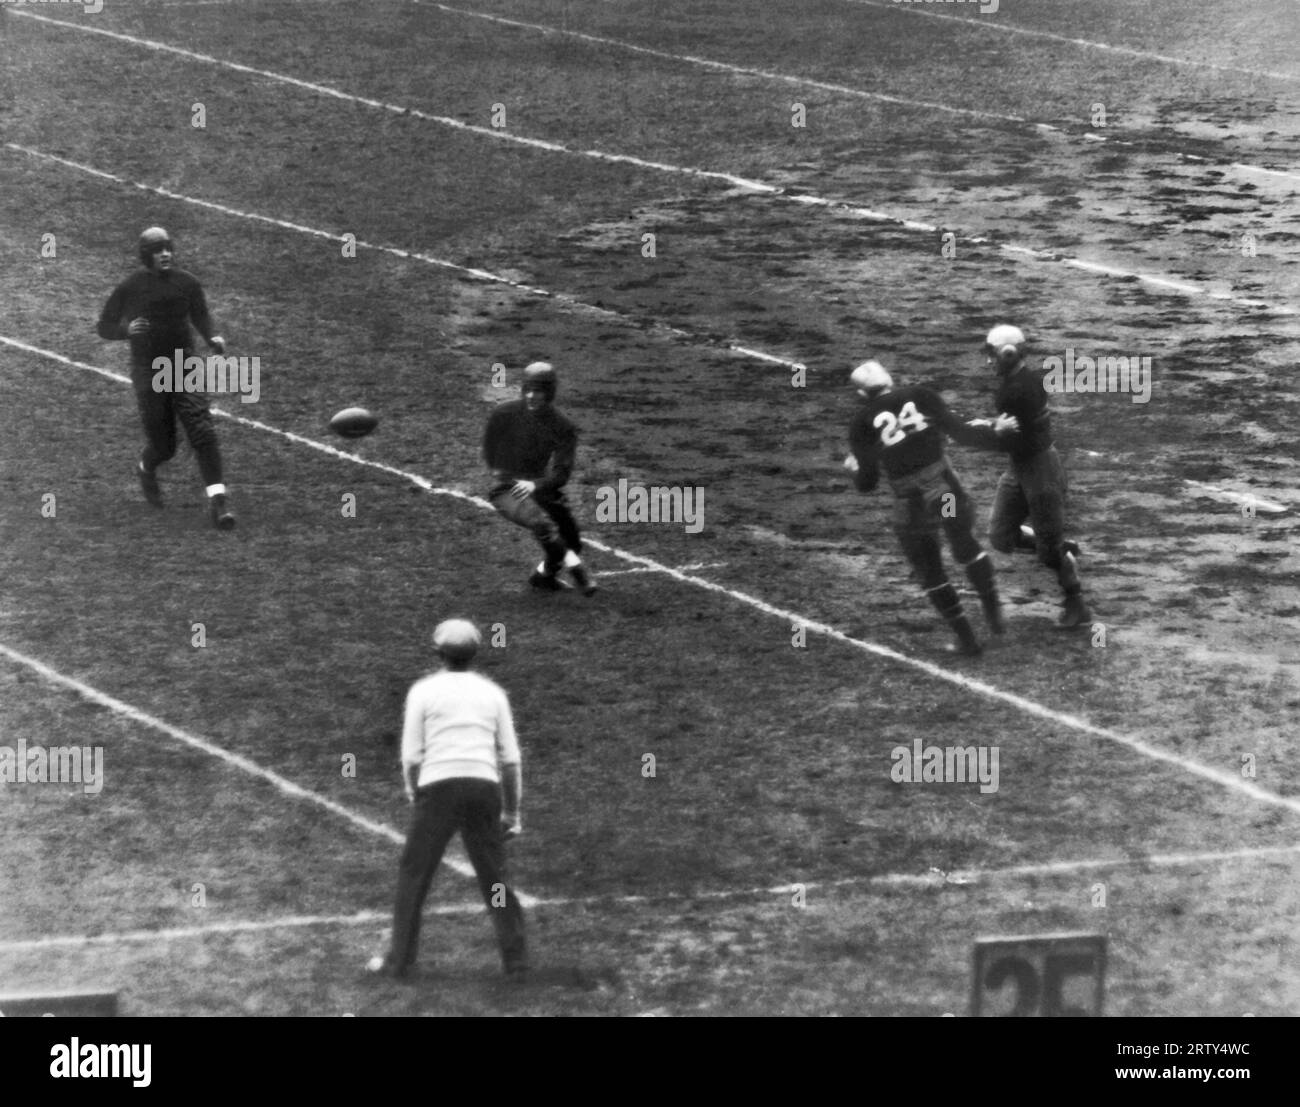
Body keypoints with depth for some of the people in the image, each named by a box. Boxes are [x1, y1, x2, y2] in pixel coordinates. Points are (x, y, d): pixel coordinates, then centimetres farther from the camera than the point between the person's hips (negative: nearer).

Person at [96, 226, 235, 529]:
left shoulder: (187, 283, 1)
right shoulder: (130, 288, -6)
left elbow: (200, 316, 18)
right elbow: (104, 327, 1)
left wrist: (212, 338, -2)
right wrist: (127, 329, -20)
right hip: (149, 373, -2)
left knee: (203, 432, -14)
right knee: (163, 446, 4)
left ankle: (217, 500, -14)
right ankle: (146, 470, 41)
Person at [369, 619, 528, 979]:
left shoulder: (423, 690, 5)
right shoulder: (493, 692, 13)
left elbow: (411, 757, 1)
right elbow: (510, 759, 10)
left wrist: (414, 798, 16)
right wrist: (512, 811, 17)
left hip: (439, 787, -3)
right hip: (485, 787, 3)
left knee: (413, 873, 6)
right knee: (494, 874, 12)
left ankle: (400, 960, 4)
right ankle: (516, 957, 10)